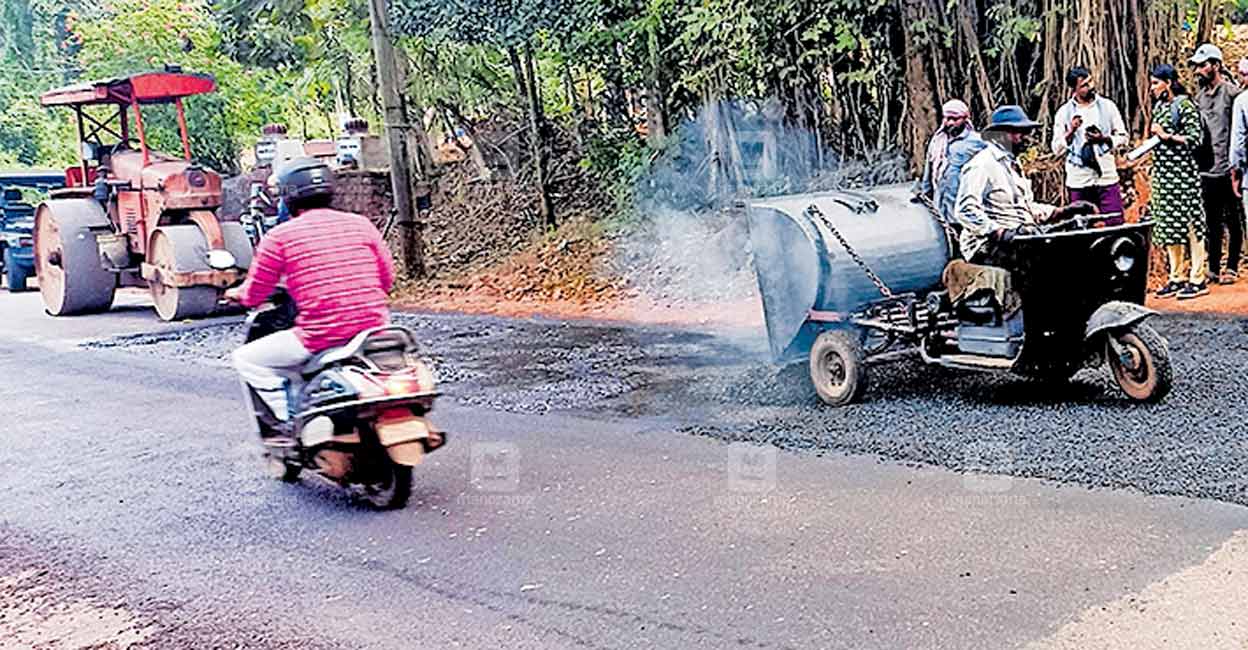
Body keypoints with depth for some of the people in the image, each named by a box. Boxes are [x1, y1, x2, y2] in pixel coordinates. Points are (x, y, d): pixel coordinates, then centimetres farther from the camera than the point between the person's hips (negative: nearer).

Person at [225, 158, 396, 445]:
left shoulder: (279, 237, -1)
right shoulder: (361, 224, 8)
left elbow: (254, 294, 6)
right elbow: (387, 279, 15)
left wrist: (236, 294, 29)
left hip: (320, 339, -4)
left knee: (246, 359, 16)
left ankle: (281, 428, 7)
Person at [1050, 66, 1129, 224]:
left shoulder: (1107, 106, 5)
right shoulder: (1064, 112, 3)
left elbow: (1123, 137, 8)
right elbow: (1057, 149, 2)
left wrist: (1103, 139, -10)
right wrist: (1071, 132, -13)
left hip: (1107, 177, 0)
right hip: (1078, 181, 0)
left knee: (1116, 225, -2)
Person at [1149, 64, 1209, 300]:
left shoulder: (1185, 105, -8)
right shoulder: (1159, 106, 15)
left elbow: (1195, 138, -13)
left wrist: (1167, 136, -14)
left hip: (1182, 172, -8)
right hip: (1163, 173, 8)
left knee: (1190, 224, -5)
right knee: (1167, 225, 9)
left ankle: (1198, 279, -1)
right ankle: (1177, 278, 15)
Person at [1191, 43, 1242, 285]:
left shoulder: (1231, 92, -7)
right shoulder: (1199, 97, 12)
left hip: (1227, 170, -6)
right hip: (1206, 171, 6)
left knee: (1233, 222, 4)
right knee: (1212, 223, 12)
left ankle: (1232, 267, 13)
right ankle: (1213, 268, 19)